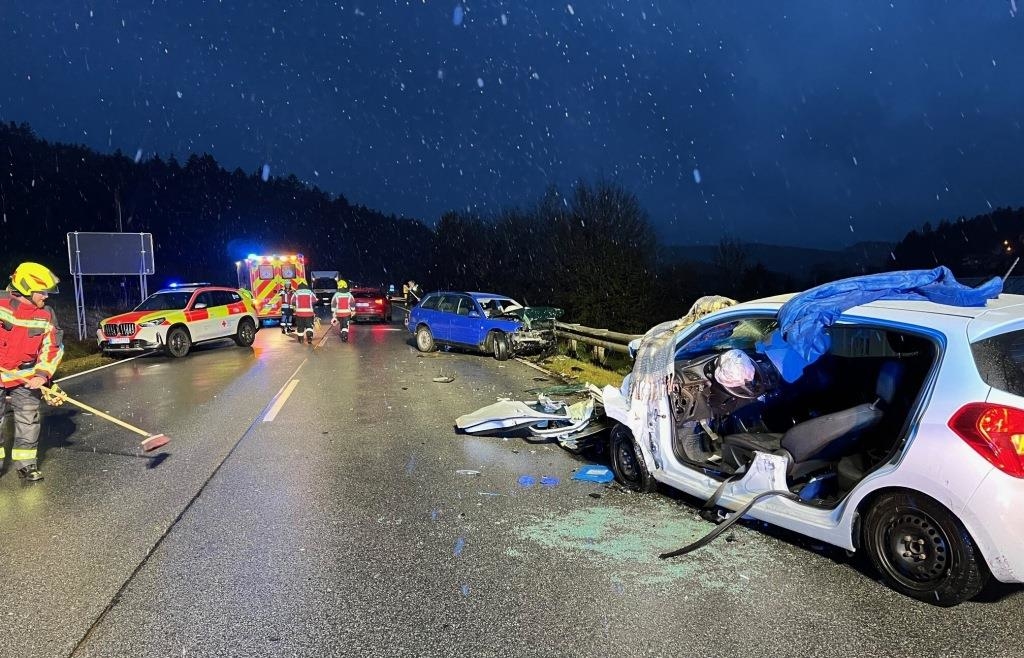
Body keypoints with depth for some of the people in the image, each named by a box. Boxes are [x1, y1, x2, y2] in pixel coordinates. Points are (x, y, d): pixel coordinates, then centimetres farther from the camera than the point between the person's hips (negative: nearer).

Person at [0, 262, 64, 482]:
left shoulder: (46, 314, -3)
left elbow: (52, 347, -2)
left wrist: (42, 374, -14)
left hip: (27, 378, 2)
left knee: (28, 422, 4)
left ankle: (26, 464, 15)